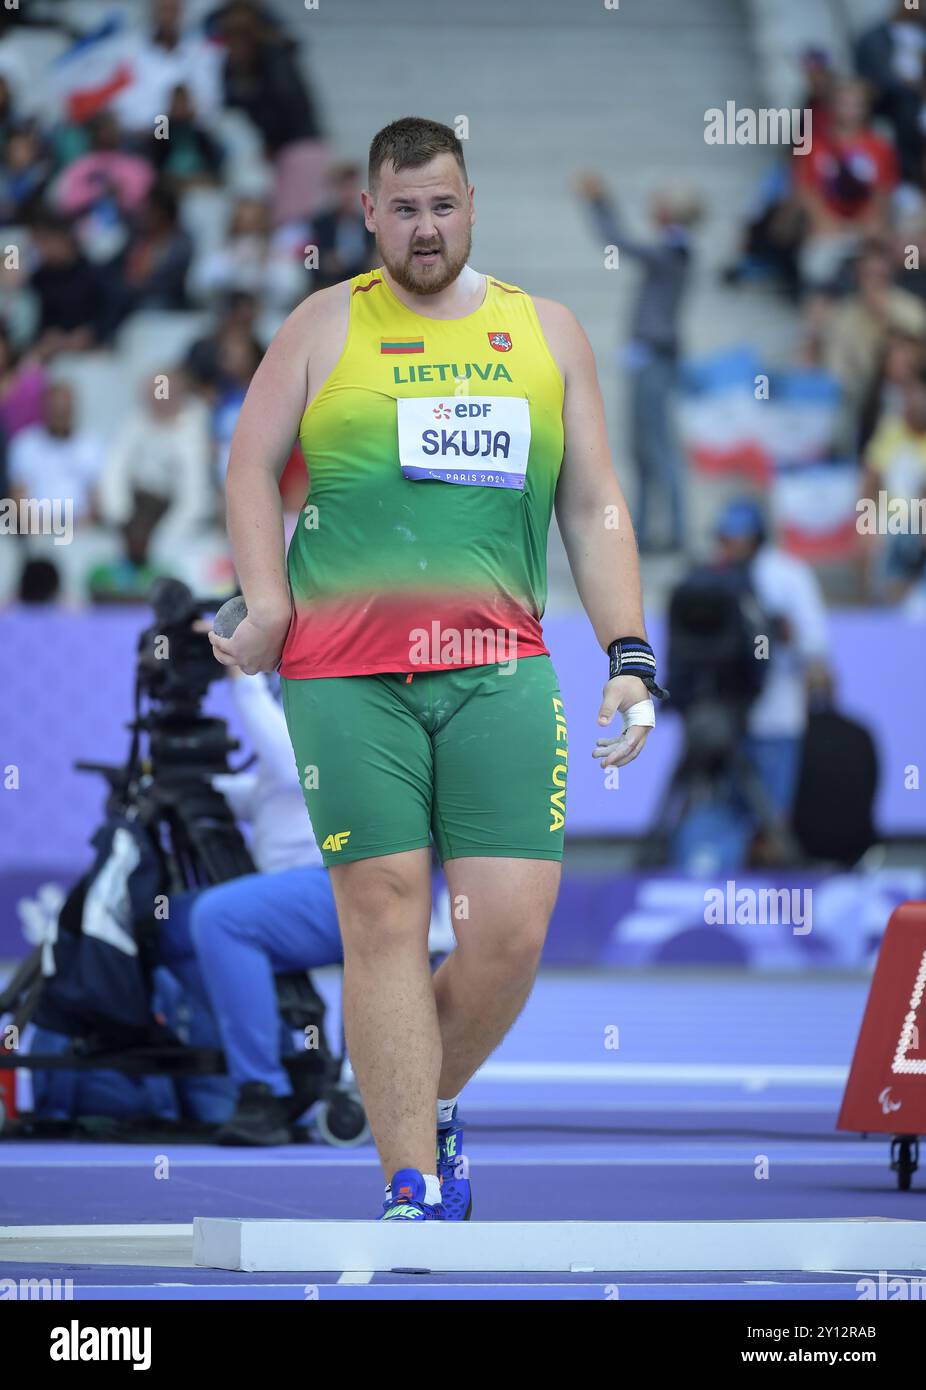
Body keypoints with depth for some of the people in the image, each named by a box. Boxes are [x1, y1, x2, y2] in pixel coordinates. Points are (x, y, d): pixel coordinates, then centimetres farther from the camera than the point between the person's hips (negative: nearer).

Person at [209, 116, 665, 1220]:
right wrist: (267, 605, -5)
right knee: (384, 916, -6)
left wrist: (628, 658, 6)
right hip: (346, 674, -2)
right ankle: (412, 1191, -2)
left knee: (512, 931, -8)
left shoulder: (546, 332, 16)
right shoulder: (327, 324, 11)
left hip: (500, 671, 2)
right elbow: (251, 464, 9)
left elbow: (594, 508, 16)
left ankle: (431, 1102, 21)